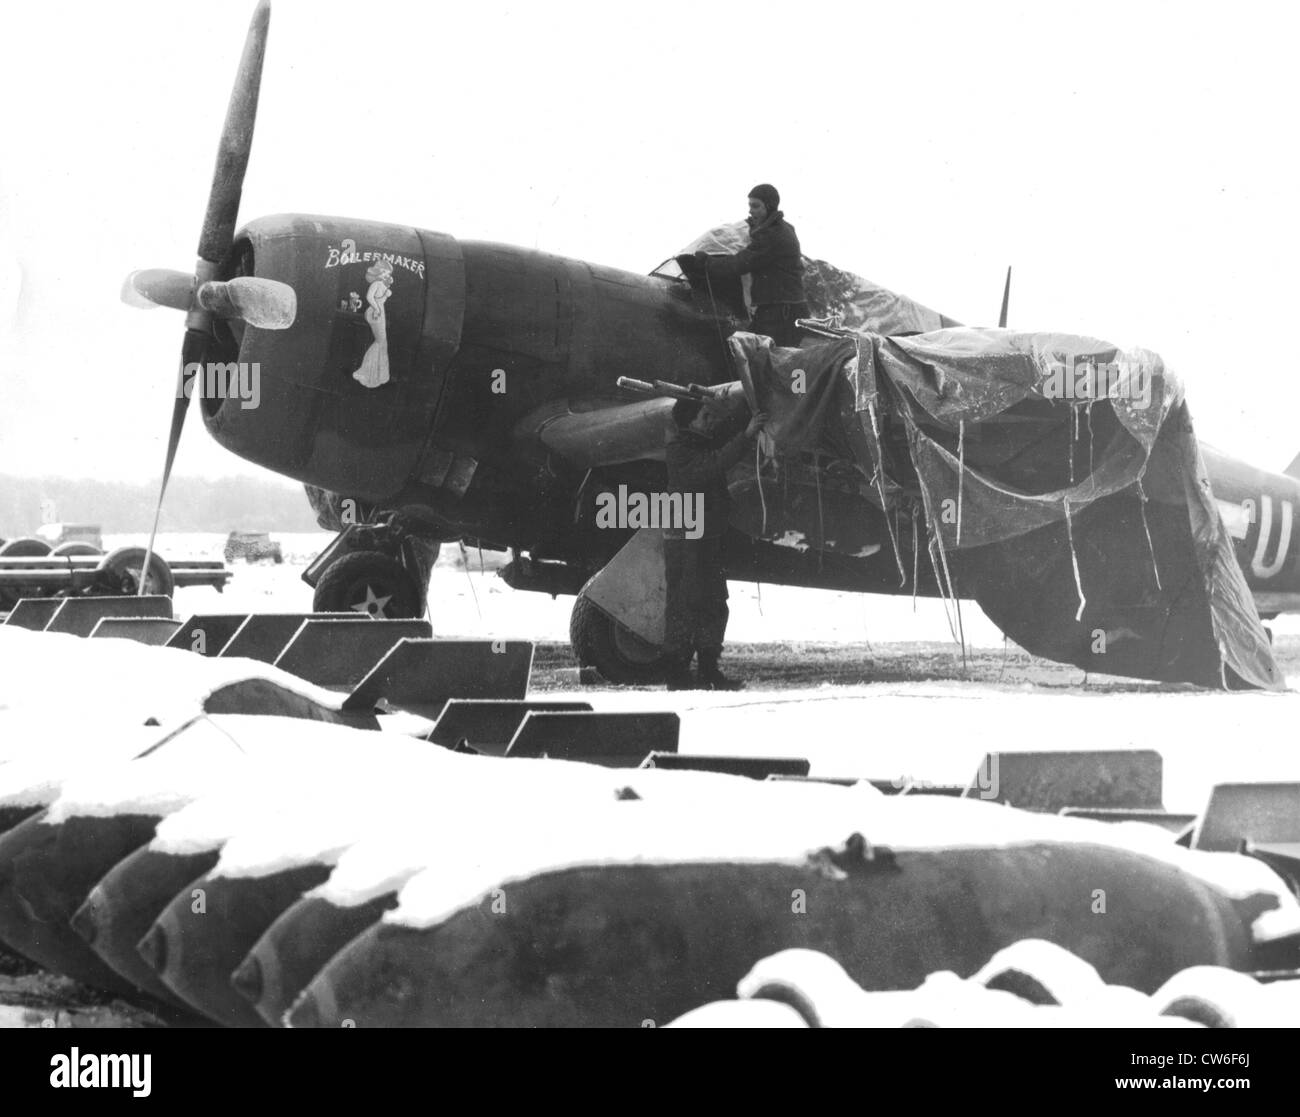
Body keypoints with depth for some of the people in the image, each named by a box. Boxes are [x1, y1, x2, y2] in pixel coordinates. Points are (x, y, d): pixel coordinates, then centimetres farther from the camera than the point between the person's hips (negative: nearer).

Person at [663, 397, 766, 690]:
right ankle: (677, 675, -5)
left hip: (708, 537, 9)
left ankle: (709, 672, 15)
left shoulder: (704, 443, 13)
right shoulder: (680, 451, -14)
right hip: (684, 540, -9)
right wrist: (746, 435, -31)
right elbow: (715, 465, -27)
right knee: (684, 606, -7)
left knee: (713, 605, 10)